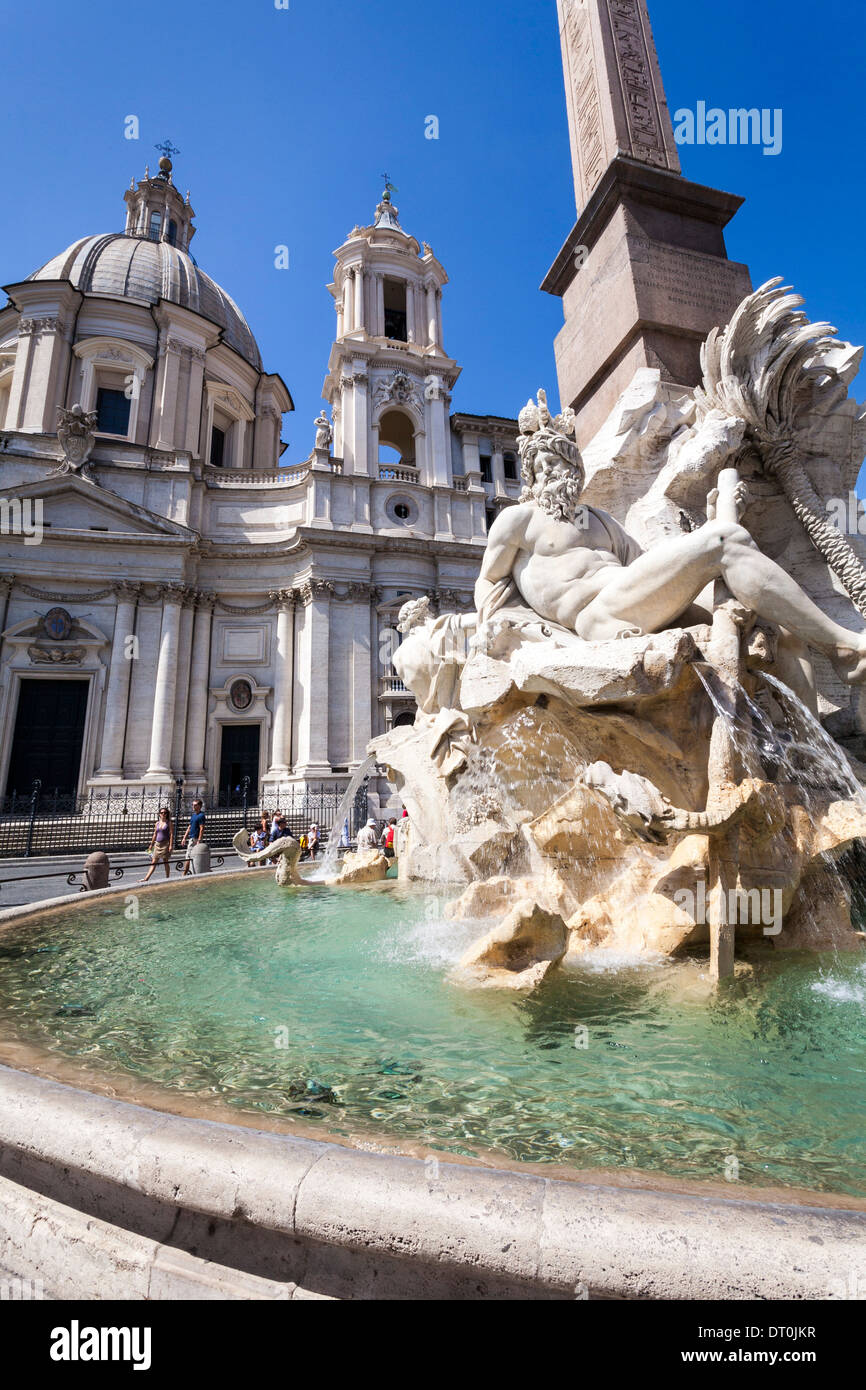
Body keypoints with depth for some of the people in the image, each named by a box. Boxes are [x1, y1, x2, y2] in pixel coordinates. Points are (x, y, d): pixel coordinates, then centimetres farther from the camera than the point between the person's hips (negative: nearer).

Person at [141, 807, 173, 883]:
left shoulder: (169, 823, -3)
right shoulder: (157, 823, 10)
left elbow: (171, 834, -8)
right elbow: (155, 835, 17)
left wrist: (171, 845, -14)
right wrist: (151, 844, 17)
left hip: (165, 844, -4)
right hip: (157, 844, 4)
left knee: (166, 862, 2)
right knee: (153, 862, 3)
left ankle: (167, 878, 12)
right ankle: (146, 878, 0)